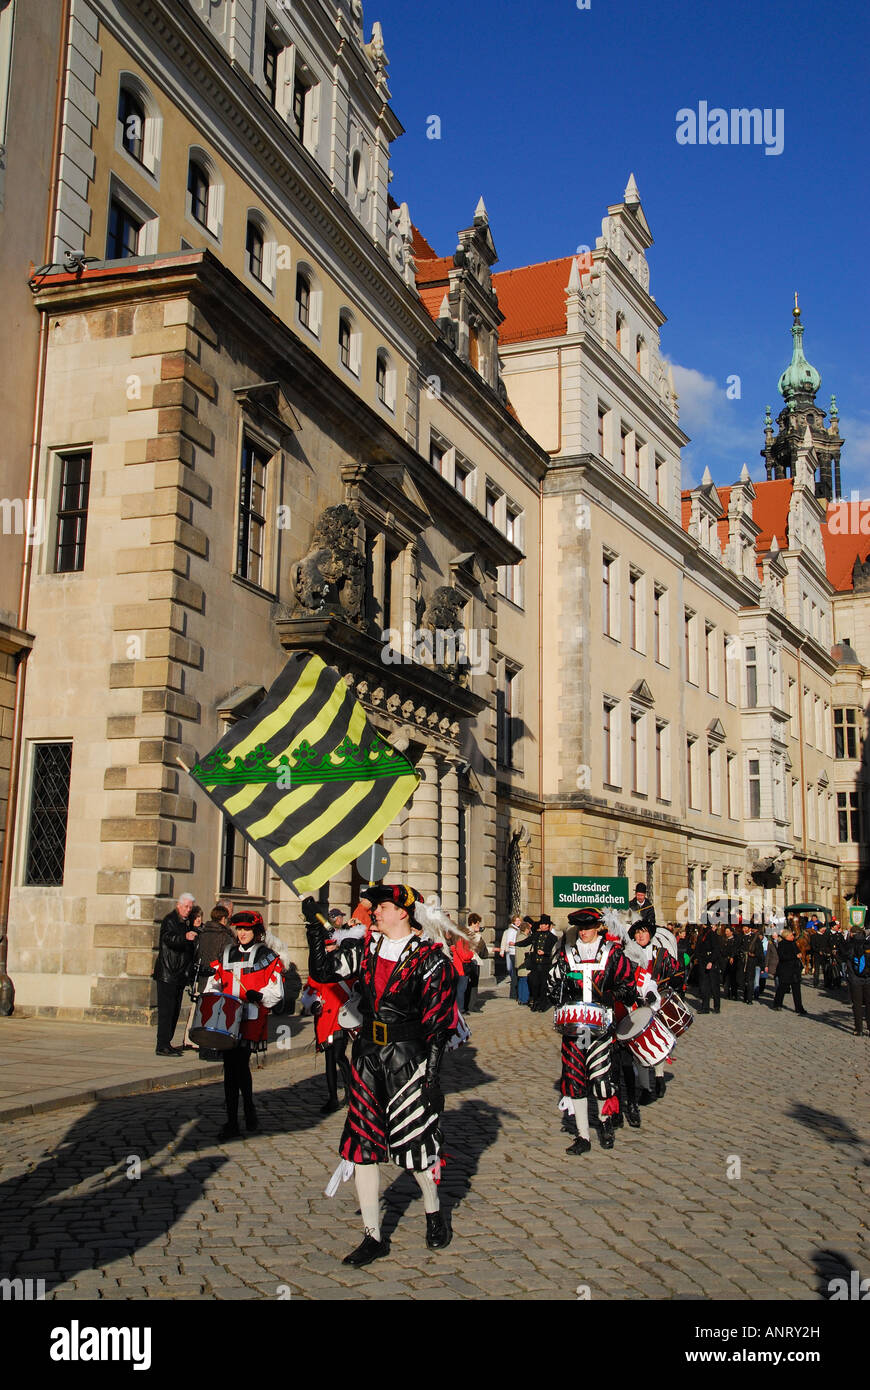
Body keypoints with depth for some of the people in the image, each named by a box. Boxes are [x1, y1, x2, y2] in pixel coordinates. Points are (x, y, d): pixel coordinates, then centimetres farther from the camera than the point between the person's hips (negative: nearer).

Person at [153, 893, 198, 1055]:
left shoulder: (185, 923, 19)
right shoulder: (169, 920, -8)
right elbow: (168, 938, -29)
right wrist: (185, 937, -45)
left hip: (179, 975, 9)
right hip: (167, 974, -9)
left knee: (174, 1010, 12)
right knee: (166, 1010, -10)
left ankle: (166, 1043, 19)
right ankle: (162, 1046, -10)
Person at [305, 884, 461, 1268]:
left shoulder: (430, 958, -9)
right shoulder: (365, 948, 7)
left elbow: (439, 1021, -9)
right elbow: (322, 970, 0)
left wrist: (431, 1073, -11)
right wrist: (315, 925, -6)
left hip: (407, 1057, -5)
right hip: (367, 1056, 5)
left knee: (415, 1137, 4)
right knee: (362, 1142, 5)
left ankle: (433, 1214, 33)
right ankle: (374, 1236, 16)